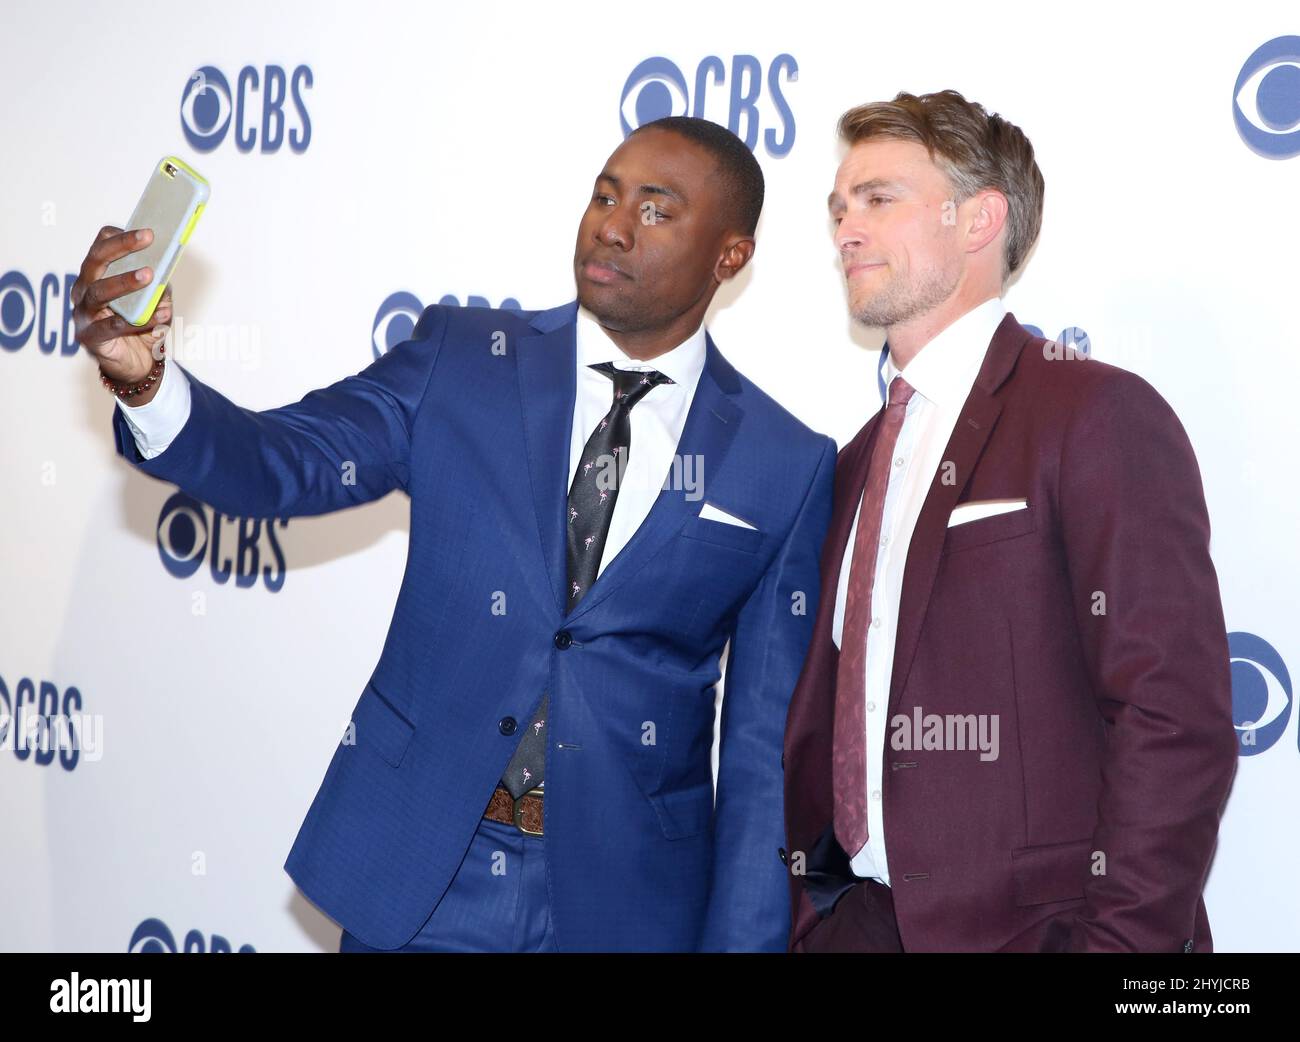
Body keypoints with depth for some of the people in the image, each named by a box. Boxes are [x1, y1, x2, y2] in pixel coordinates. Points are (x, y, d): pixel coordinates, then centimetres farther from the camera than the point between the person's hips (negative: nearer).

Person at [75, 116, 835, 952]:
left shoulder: (789, 467, -2)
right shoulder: (459, 359, 1)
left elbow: (766, 741, -1)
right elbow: (287, 461, -10)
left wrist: (742, 938, -4)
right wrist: (143, 376, -29)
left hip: (626, 896, 0)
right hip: (414, 870, 1)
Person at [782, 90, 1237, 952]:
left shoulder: (1098, 417, -10)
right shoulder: (862, 461, 14)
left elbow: (1176, 721, -17)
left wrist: (1120, 939, -21)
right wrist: (805, 911, 4)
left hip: (1025, 923, -6)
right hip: (858, 917, 6)